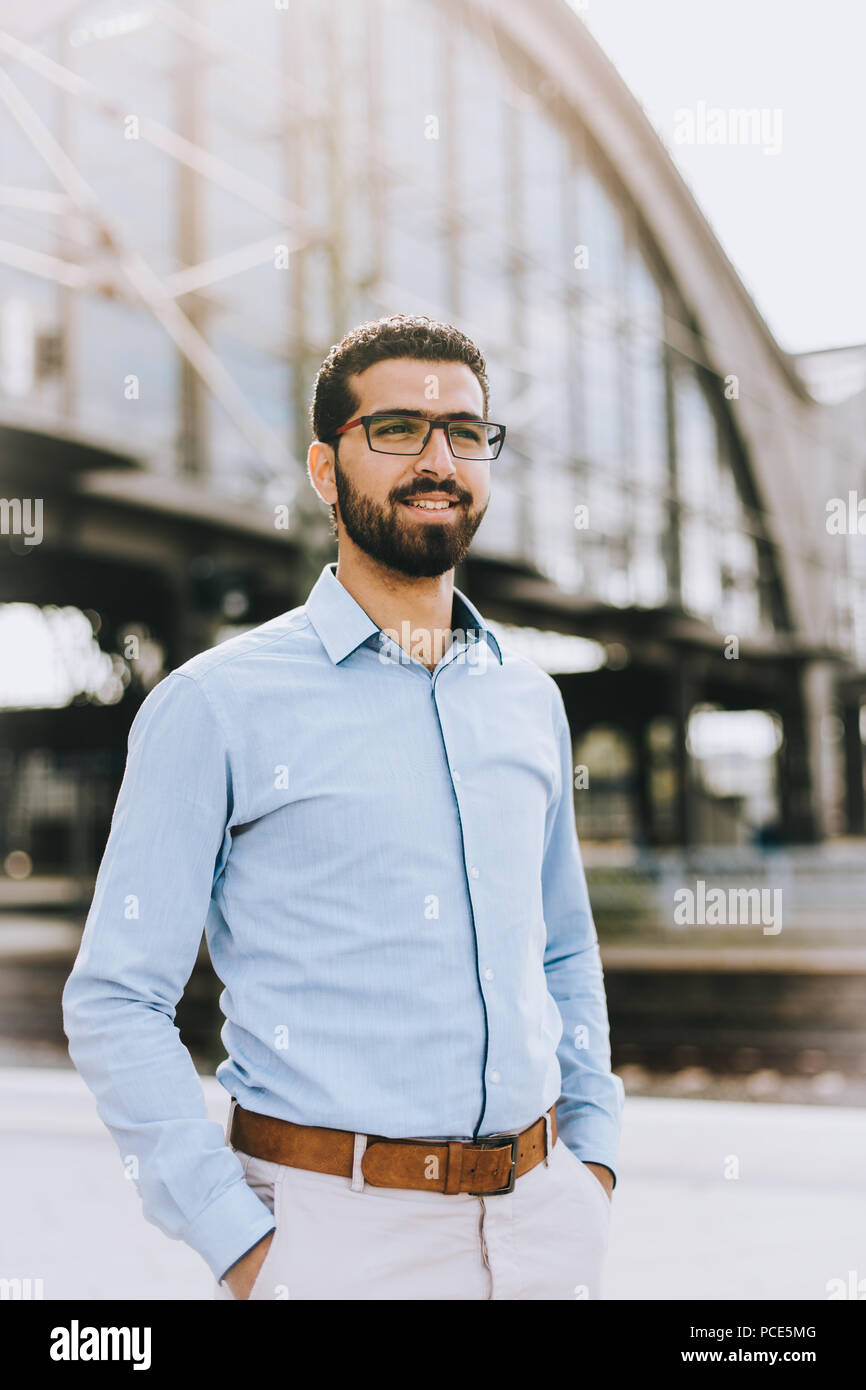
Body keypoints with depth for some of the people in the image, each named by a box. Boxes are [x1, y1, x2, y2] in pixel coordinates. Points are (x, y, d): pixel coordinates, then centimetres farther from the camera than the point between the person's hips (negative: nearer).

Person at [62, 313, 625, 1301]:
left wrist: (594, 1155, 9)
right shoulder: (214, 705, -8)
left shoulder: (530, 700, 8)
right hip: (336, 1230, -4)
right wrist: (238, 1244, -12)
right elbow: (114, 1003, -8)